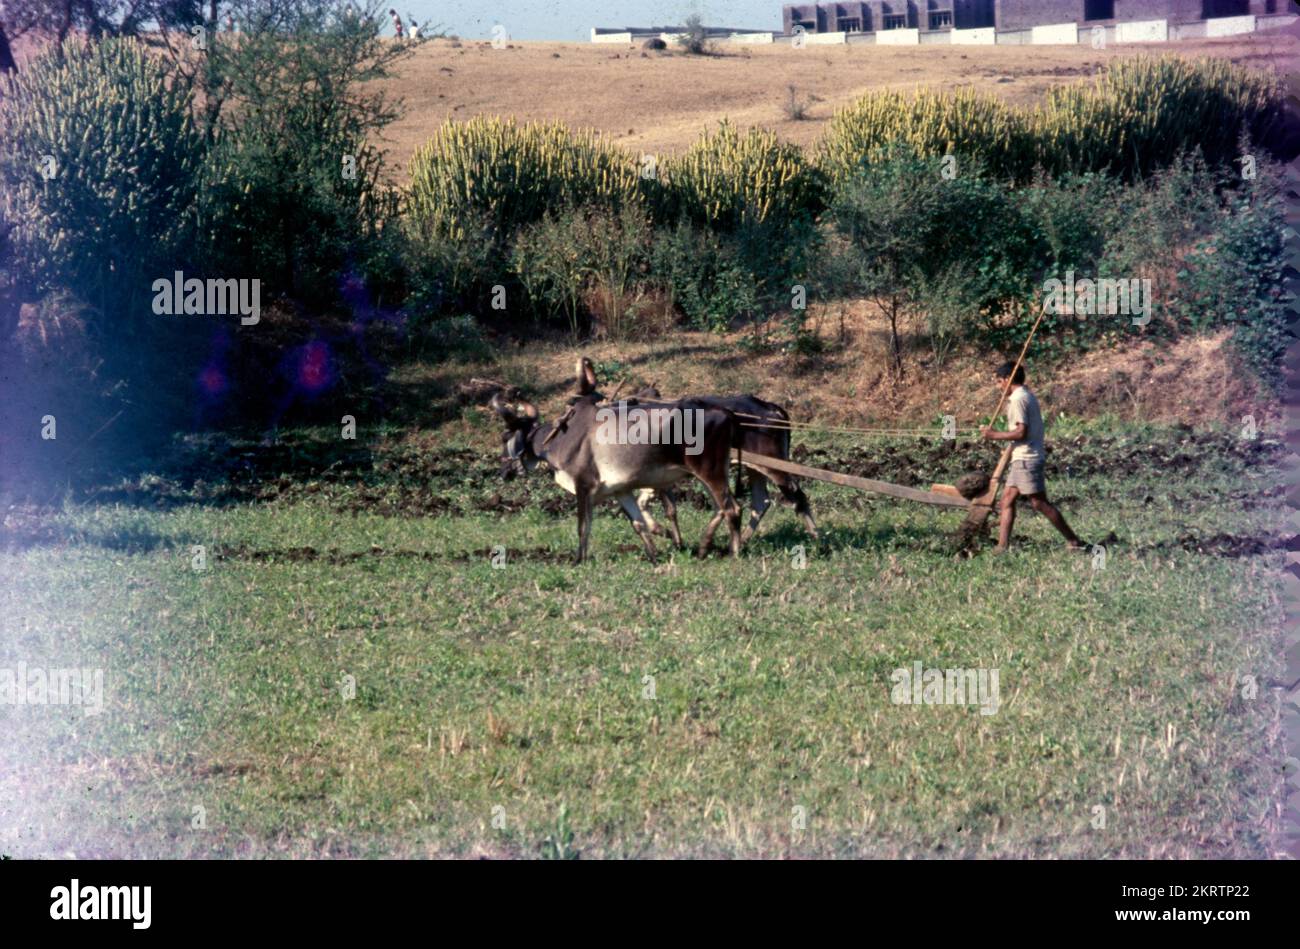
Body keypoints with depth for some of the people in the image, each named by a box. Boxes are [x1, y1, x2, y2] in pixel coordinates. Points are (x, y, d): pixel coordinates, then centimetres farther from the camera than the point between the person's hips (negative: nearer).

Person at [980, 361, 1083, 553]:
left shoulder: (1018, 399, -14)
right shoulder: (1027, 395, 16)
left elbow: (1021, 432, -21)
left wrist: (995, 435, -13)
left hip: (1026, 458, -11)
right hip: (1022, 458, 11)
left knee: (1039, 503, -9)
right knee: (1007, 499, 9)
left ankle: (1073, 541, -6)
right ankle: (1002, 546, 7)